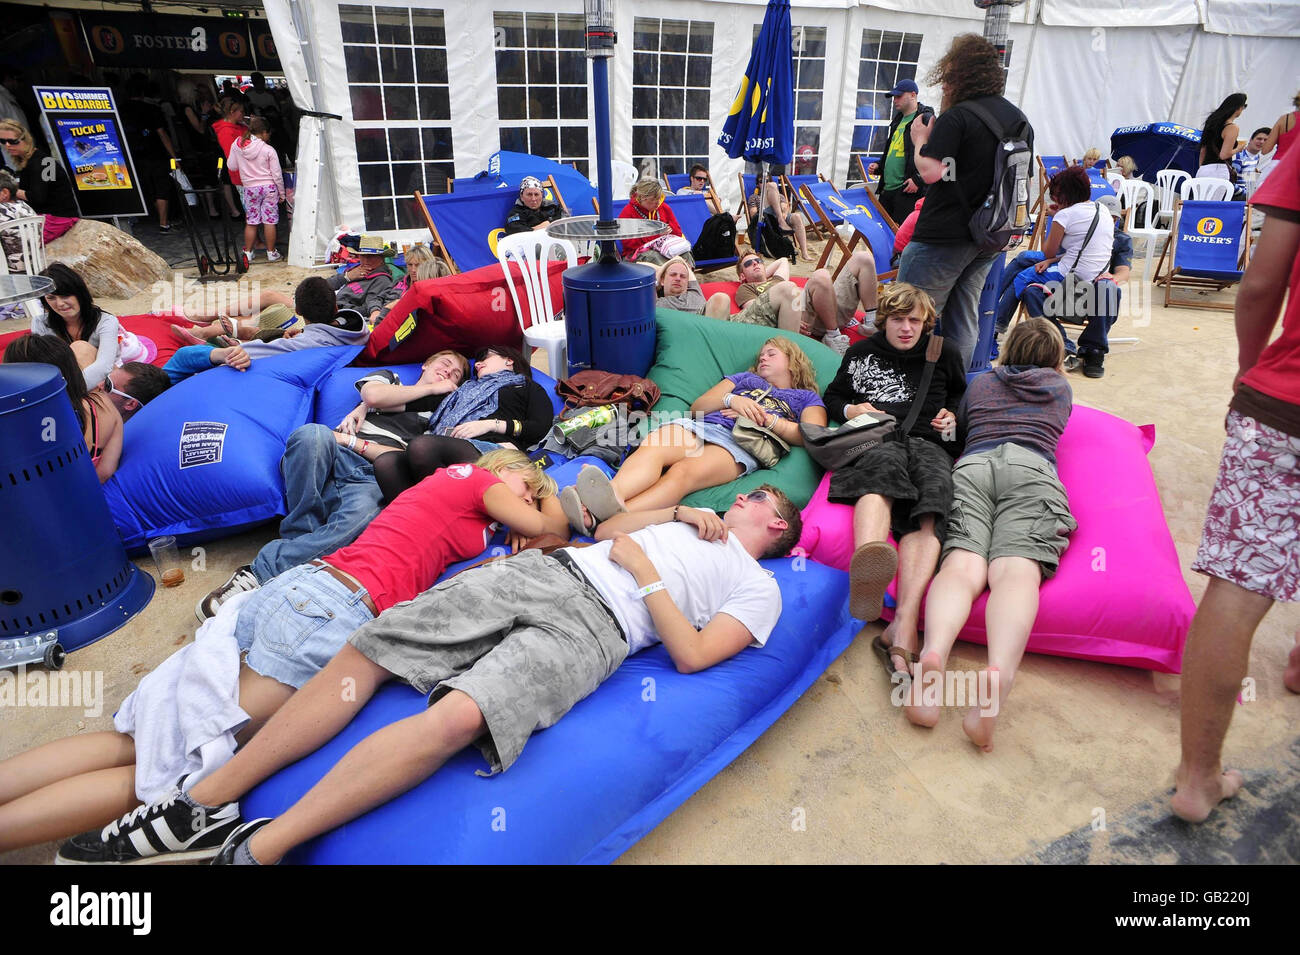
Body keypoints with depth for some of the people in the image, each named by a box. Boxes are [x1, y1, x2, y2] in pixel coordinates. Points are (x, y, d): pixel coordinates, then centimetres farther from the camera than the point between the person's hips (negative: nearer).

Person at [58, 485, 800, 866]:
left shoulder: (757, 588, 12)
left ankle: (255, 848, -25)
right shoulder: (690, 520, 32)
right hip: (544, 570, 7)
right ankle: (206, 803, -5)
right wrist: (675, 511, 19)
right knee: (365, 650, -10)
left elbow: (691, 653, -4)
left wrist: (645, 569, -4)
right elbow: (604, 530, 30)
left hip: (592, 624, -6)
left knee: (457, 716, -33)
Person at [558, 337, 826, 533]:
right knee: (650, 449, -34)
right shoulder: (744, 378, 40)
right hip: (699, 426, 4)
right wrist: (731, 399, 7)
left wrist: (766, 418, 1)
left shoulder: (806, 397, 30)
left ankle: (608, 521, -63)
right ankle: (609, 496, -63)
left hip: (741, 445, -4)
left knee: (683, 472, -38)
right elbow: (698, 406, 26)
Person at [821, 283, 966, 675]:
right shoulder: (861, 353, 26)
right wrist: (850, 410, 8)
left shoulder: (944, 353, 28)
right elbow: (832, 397, 31)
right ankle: (868, 563, -75)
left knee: (931, 502, -35)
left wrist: (953, 414, 16)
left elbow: (962, 394, 40)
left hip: (930, 443, 1)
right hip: (877, 440, -1)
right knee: (884, 467, -42)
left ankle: (904, 622, -55)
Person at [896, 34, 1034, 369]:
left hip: (945, 236, -8)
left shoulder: (957, 118, -13)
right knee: (963, 321, 14)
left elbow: (931, 171, -22)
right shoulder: (1019, 119, 13)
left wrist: (920, 140, -5)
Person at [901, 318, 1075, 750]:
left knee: (962, 566, -22)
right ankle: (999, 674, -55)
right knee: (1017, 571, -25)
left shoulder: (980, 382, 32)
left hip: (972, 466, 1)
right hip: (1032, 468, -1)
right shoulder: (1060, 386, 34)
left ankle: (933, 653, -55)